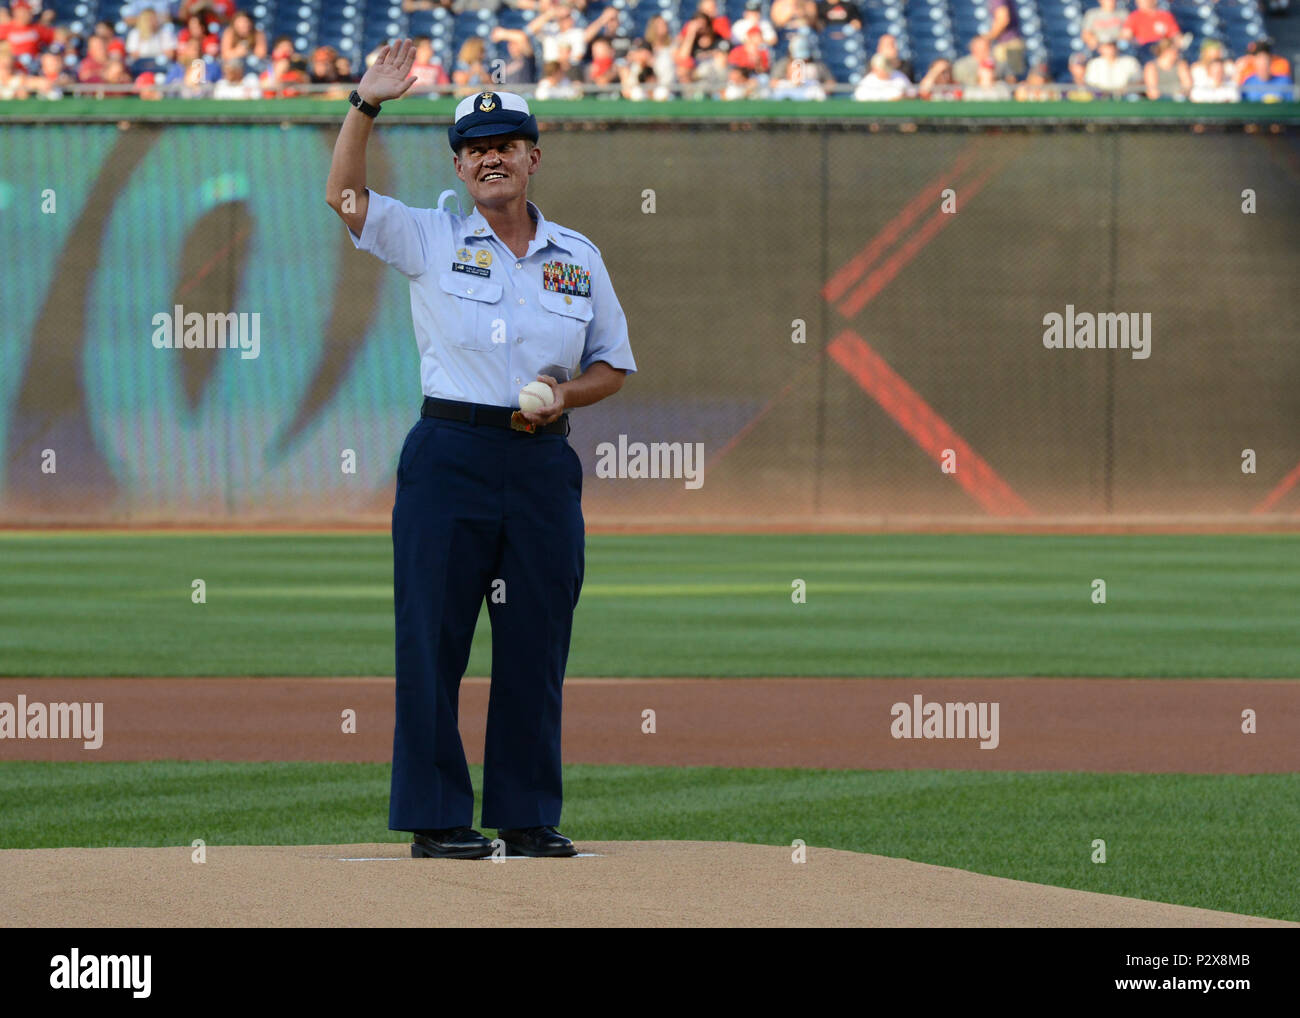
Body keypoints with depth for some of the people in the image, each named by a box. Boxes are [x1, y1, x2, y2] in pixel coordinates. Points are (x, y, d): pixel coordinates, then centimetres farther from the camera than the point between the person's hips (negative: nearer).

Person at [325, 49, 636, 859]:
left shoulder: (578, 258, 11)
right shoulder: (430, 240, 5)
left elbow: (613, 367, 15)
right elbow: (344, 195, -7)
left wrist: (563, 395, -5)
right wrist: (366, 107, -17)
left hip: (543, 462, 3)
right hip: (450, 456, -2)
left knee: (537, 644, 4)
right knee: (434, 639, -4)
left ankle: (529, 817, 12)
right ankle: (437, 819, 1)